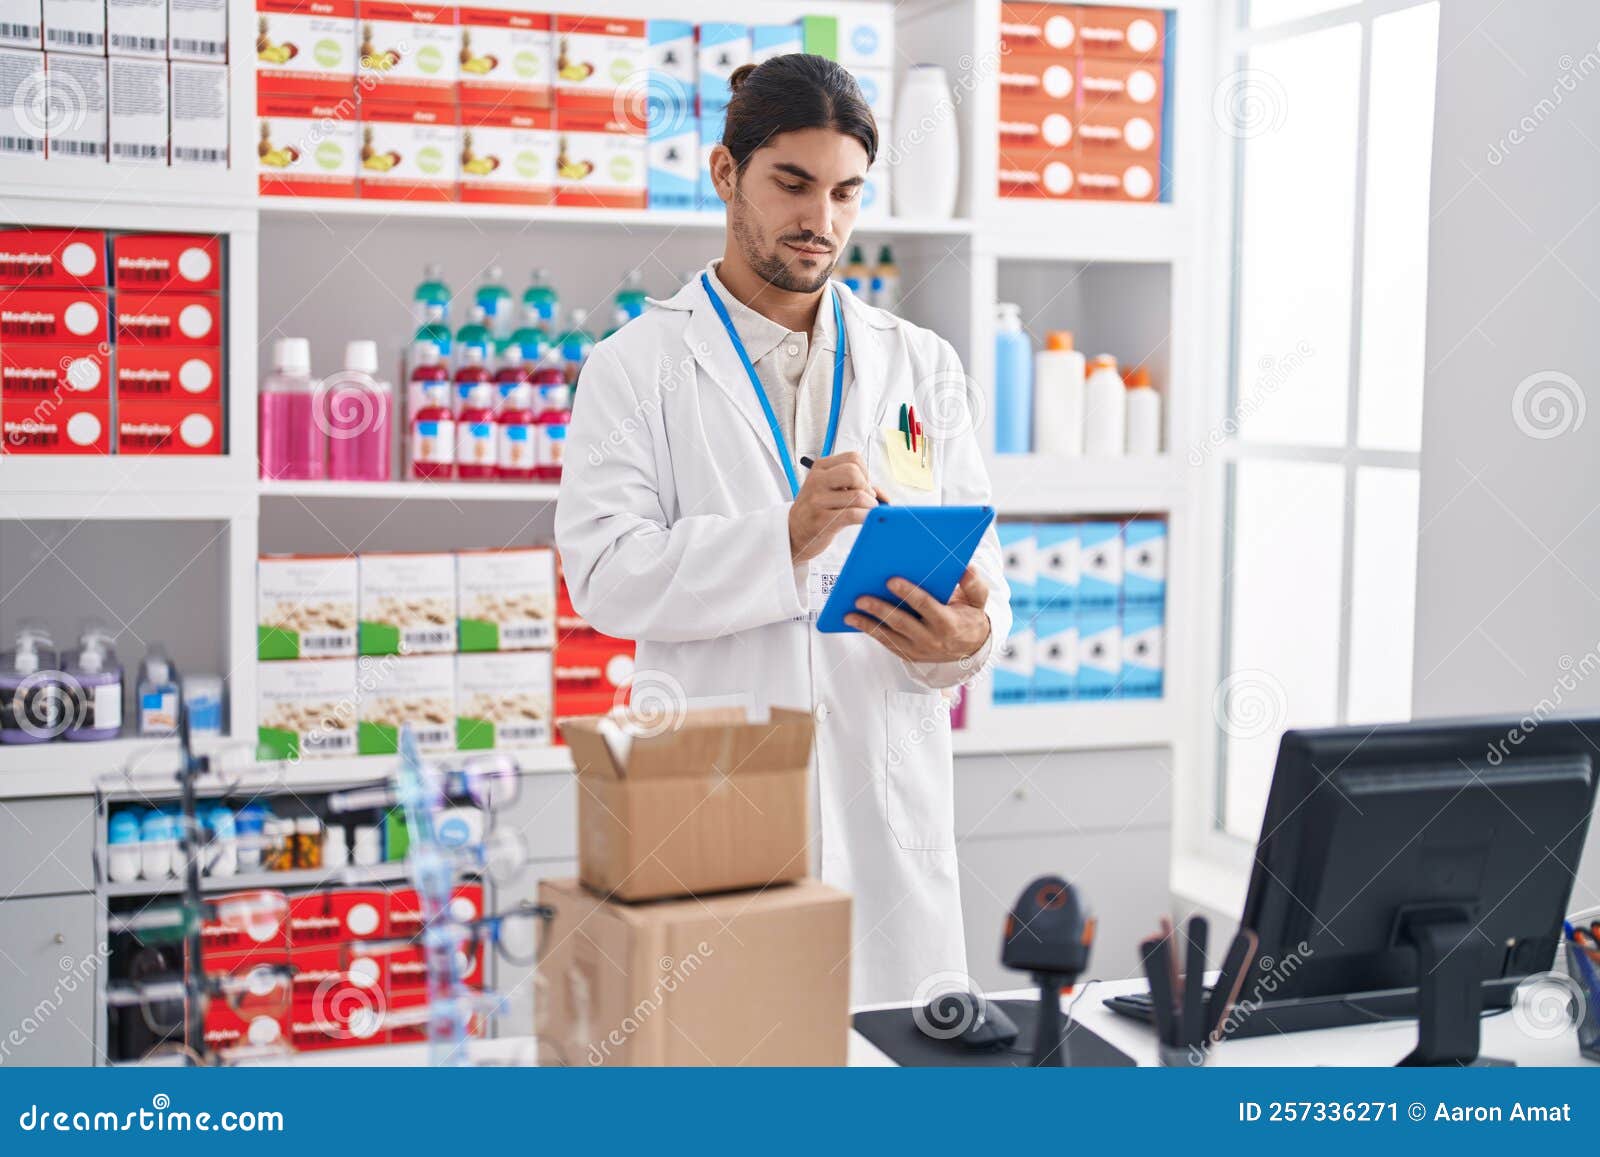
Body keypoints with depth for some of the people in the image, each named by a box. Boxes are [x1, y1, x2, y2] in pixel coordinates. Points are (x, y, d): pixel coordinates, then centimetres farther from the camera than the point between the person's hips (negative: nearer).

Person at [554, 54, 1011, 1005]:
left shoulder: (923, 367, 13)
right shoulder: (640, 365, 4)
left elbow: (983, 572, 8)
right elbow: (605, 573, -8)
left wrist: (966, 634, -15)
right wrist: (785, 541, -21)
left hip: (891, 803, 3)